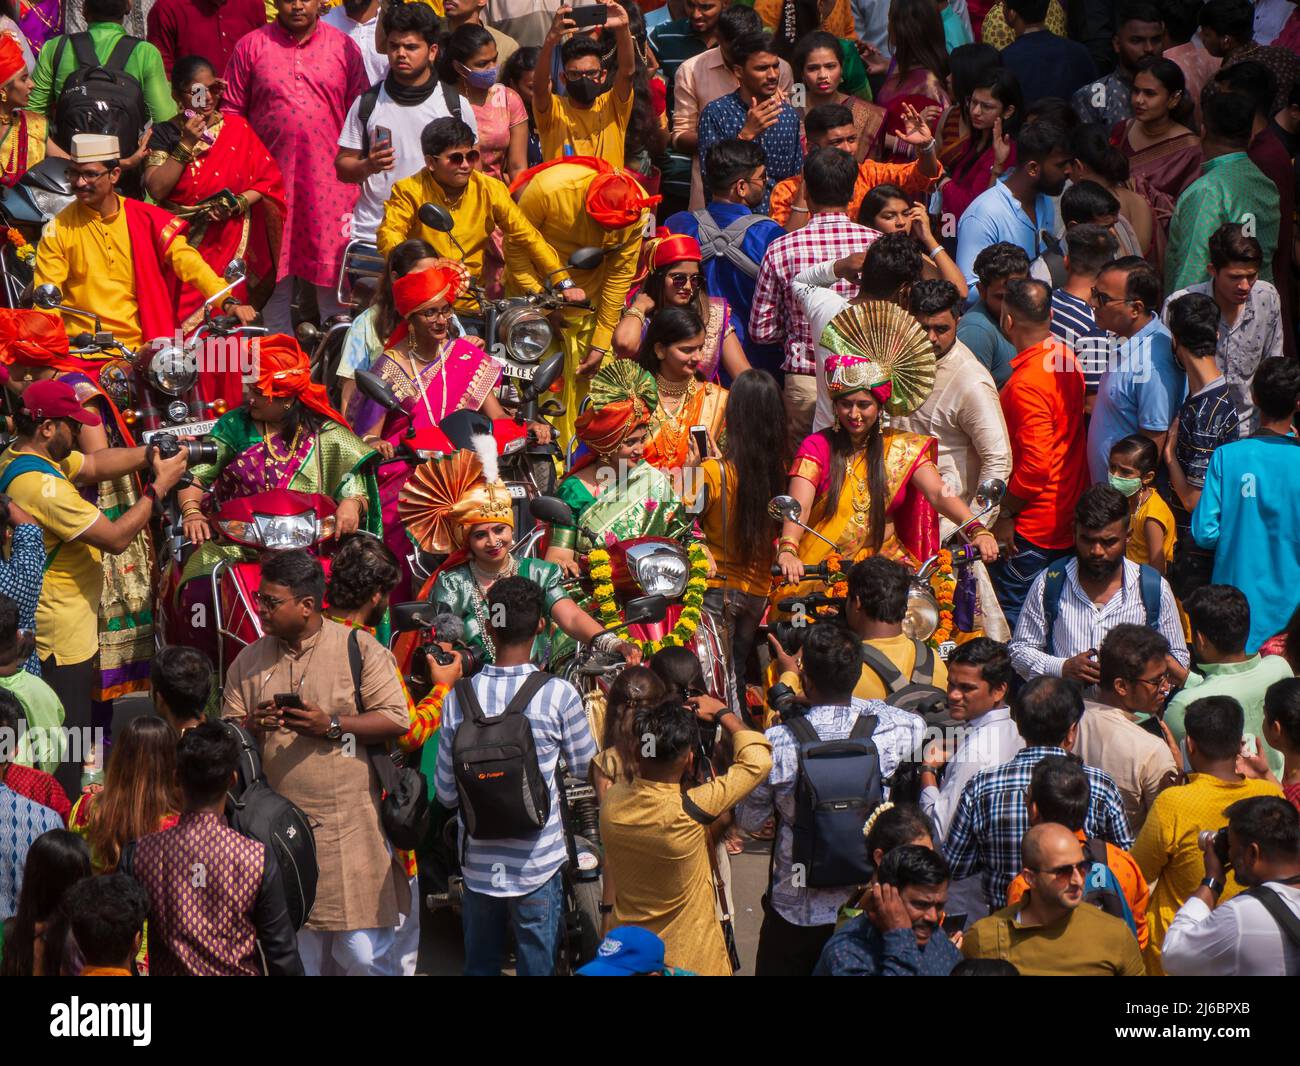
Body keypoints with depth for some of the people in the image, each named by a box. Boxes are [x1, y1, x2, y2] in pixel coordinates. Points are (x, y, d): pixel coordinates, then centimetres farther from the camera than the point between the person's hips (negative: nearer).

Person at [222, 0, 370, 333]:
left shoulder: (344, 48, 7)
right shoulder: (251, 46, 5)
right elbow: (232, 114, 5)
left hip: (329, 182, 0)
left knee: (333, 277, 2)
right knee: (274, 278, 6)